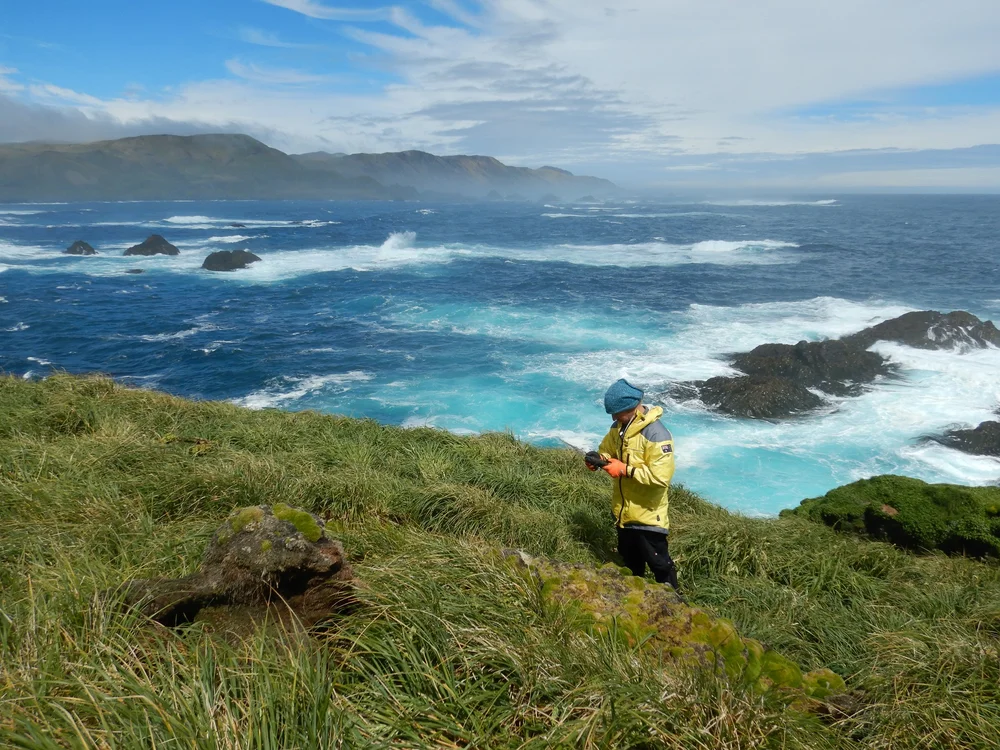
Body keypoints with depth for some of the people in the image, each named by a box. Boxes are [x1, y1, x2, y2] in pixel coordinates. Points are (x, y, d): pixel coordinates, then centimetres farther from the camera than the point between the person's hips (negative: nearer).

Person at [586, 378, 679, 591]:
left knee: (658, 563, 7)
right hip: (623, 510, 8)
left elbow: (660, 476, -30)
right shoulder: (619, 427, 0)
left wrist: (625, 470, -28)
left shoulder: (656, 434, -26)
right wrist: (598, 459, -8)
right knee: (630, 561, 25)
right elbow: (607, 450, 15)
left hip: (647, 514, -8)